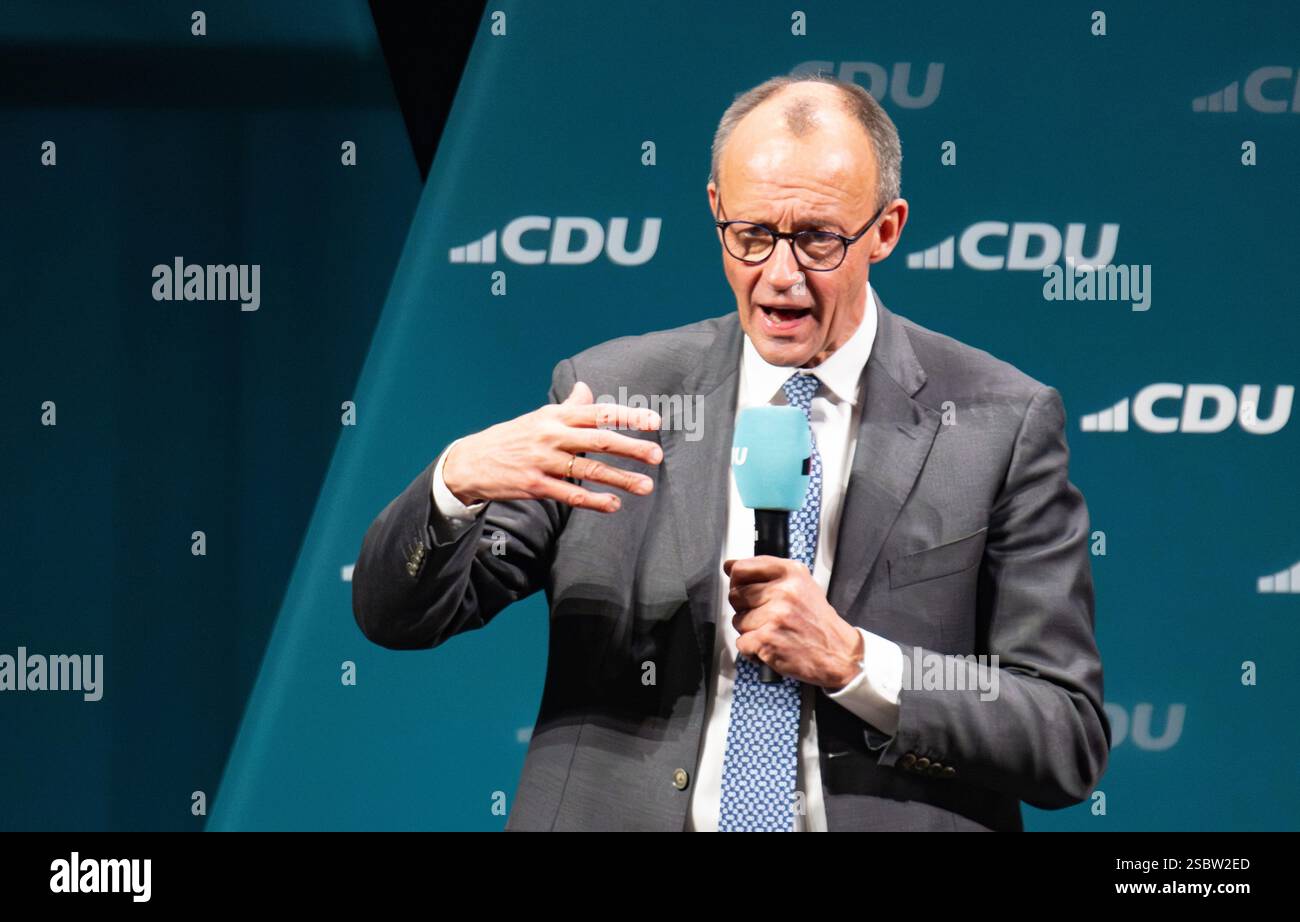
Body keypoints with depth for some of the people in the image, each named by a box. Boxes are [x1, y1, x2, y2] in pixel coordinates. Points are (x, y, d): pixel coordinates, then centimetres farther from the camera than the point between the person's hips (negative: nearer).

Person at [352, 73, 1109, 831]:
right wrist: (459, 478, -16)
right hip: (622, 815, 3)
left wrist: (849, 661, -15)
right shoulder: (608, 393, 4)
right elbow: (396, 617, 3)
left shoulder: (1003, 425, -1)